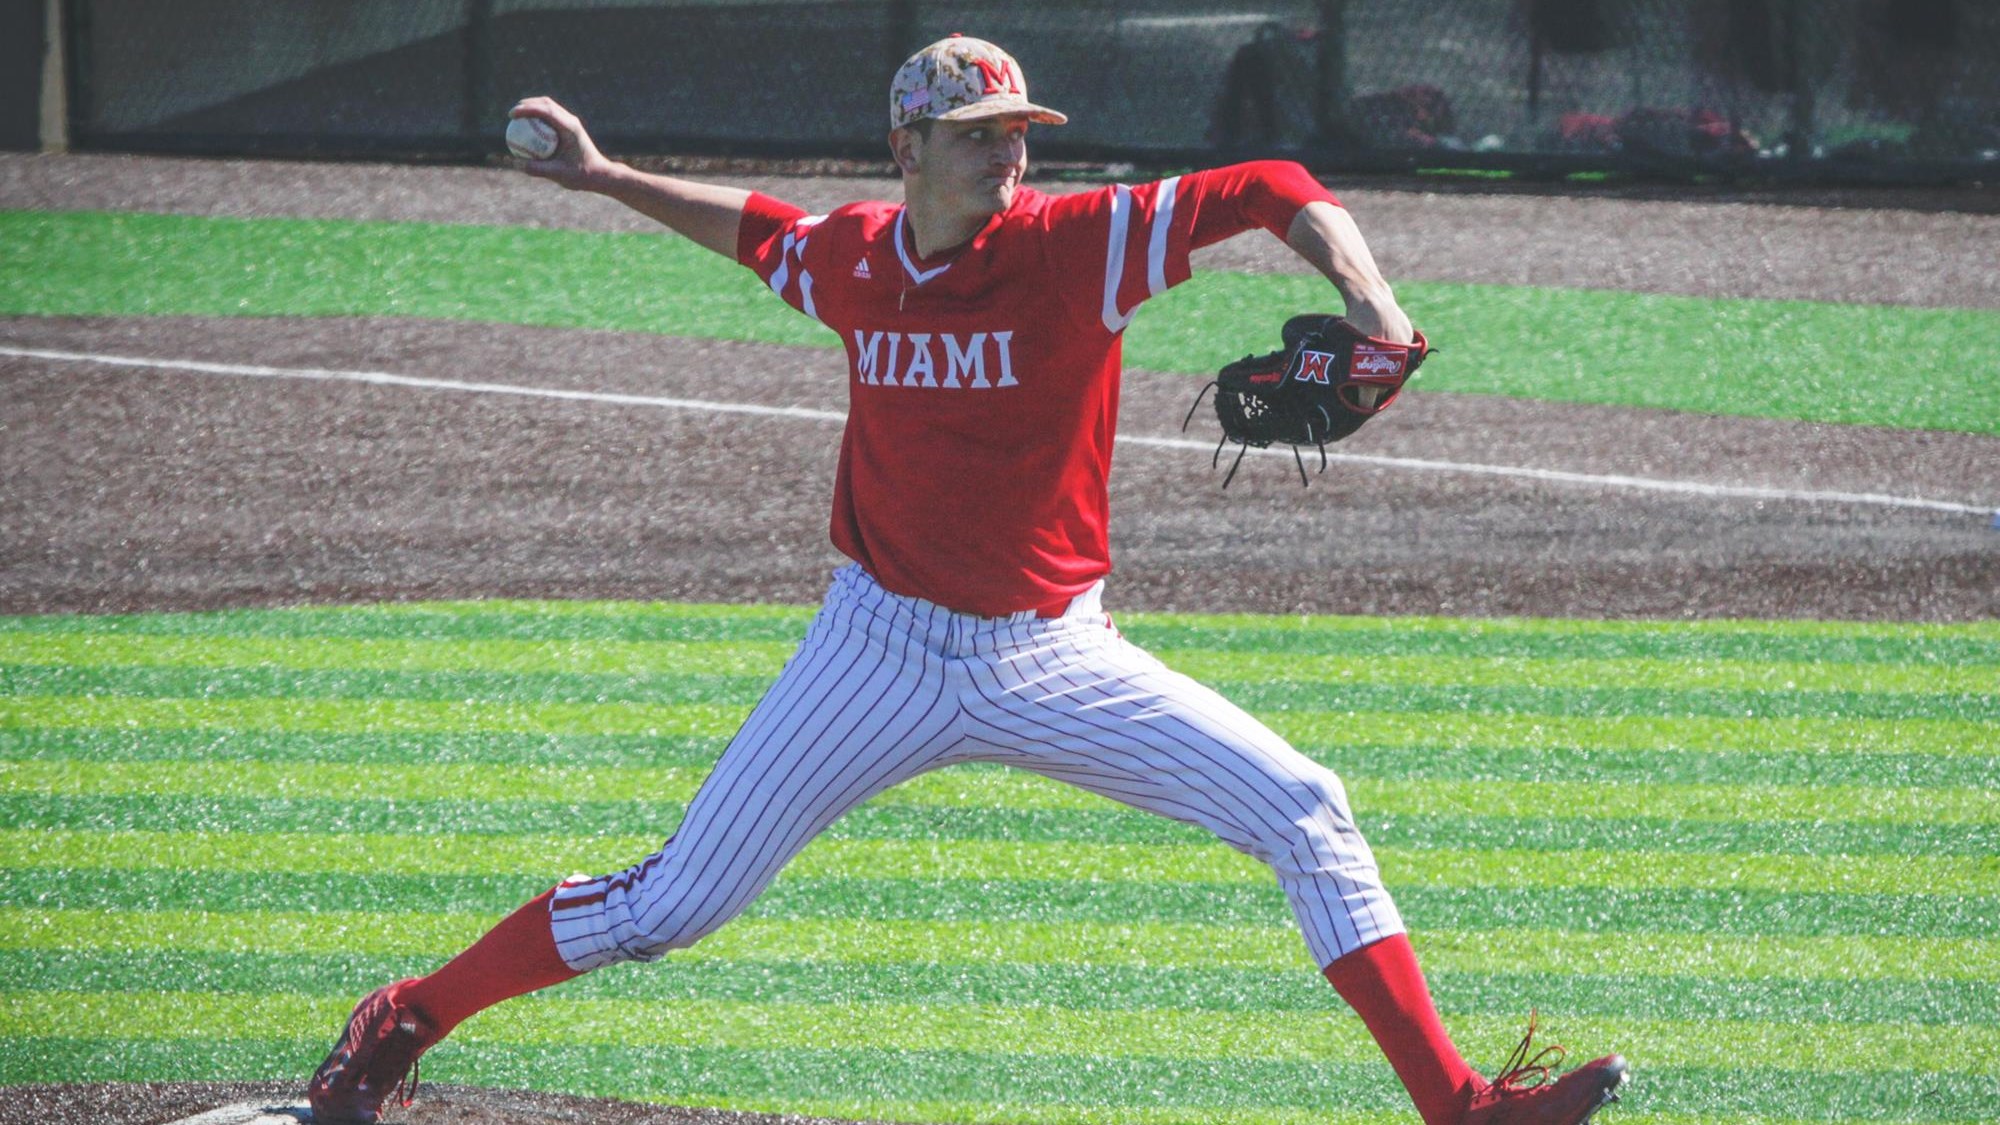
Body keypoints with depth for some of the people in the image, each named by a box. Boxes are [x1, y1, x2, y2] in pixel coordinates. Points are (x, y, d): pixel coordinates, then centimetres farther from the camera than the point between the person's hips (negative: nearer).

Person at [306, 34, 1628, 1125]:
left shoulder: (1082, 243, -12)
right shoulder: (854, 260, -2)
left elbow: (1273, 190, -18)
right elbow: (760, 229, 22)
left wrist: (1366, 298, -34)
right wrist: (609, 178, 19)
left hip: (1055, 659, -1)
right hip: (884, 655, 1)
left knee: (1306, 812, -14)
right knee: (675, 904, 0)